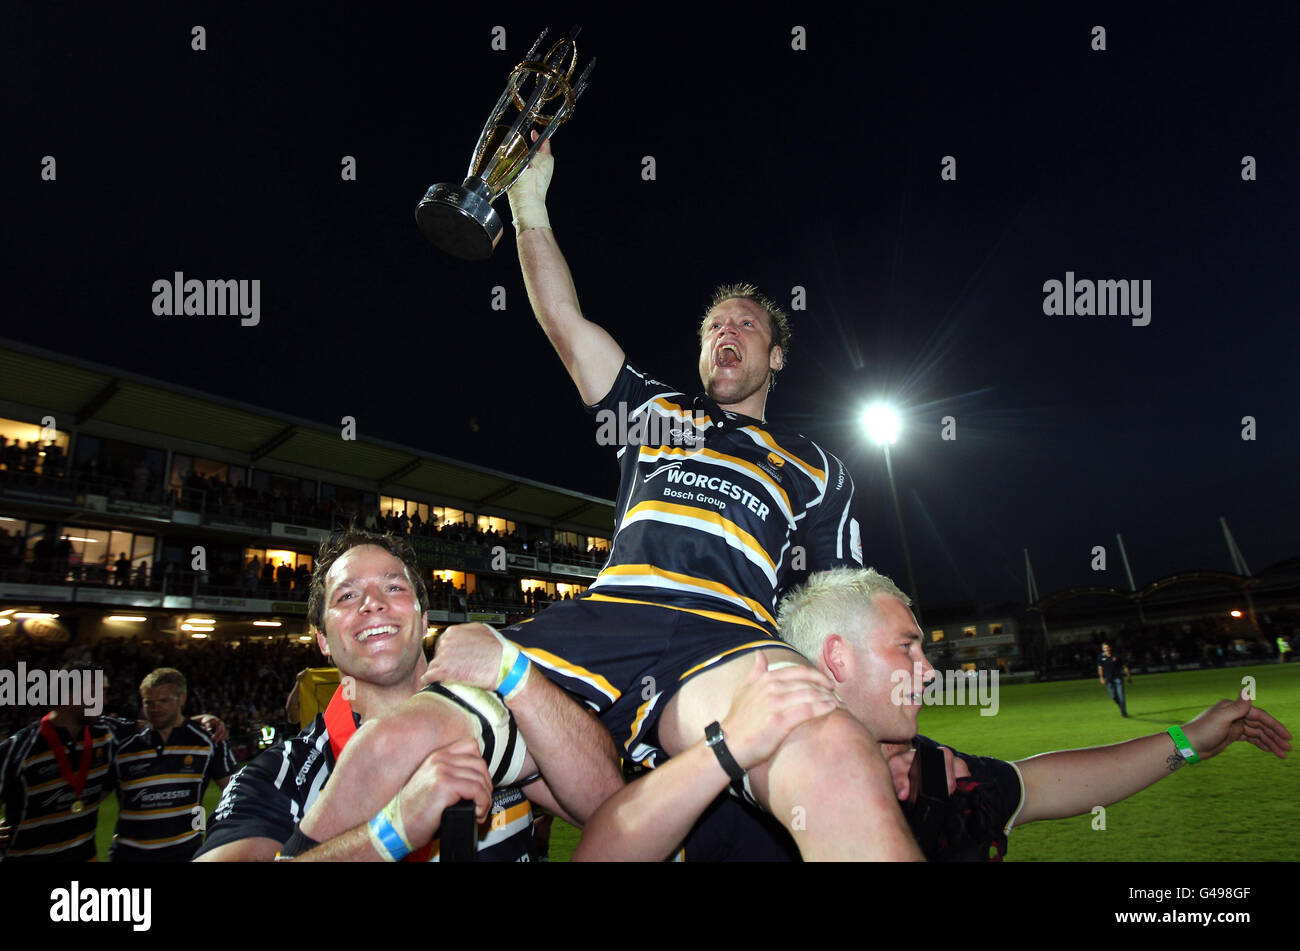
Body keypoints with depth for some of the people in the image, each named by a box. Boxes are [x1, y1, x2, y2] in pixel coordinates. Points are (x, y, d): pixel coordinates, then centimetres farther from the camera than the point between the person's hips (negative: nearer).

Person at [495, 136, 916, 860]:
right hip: (596, 617, 3)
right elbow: (565, 320, 24)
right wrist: (531, 202, 17)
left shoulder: (818, 470, 27)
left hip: (727, 635, -2)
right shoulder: (655, 412, 30)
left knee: (835, 756, -38)